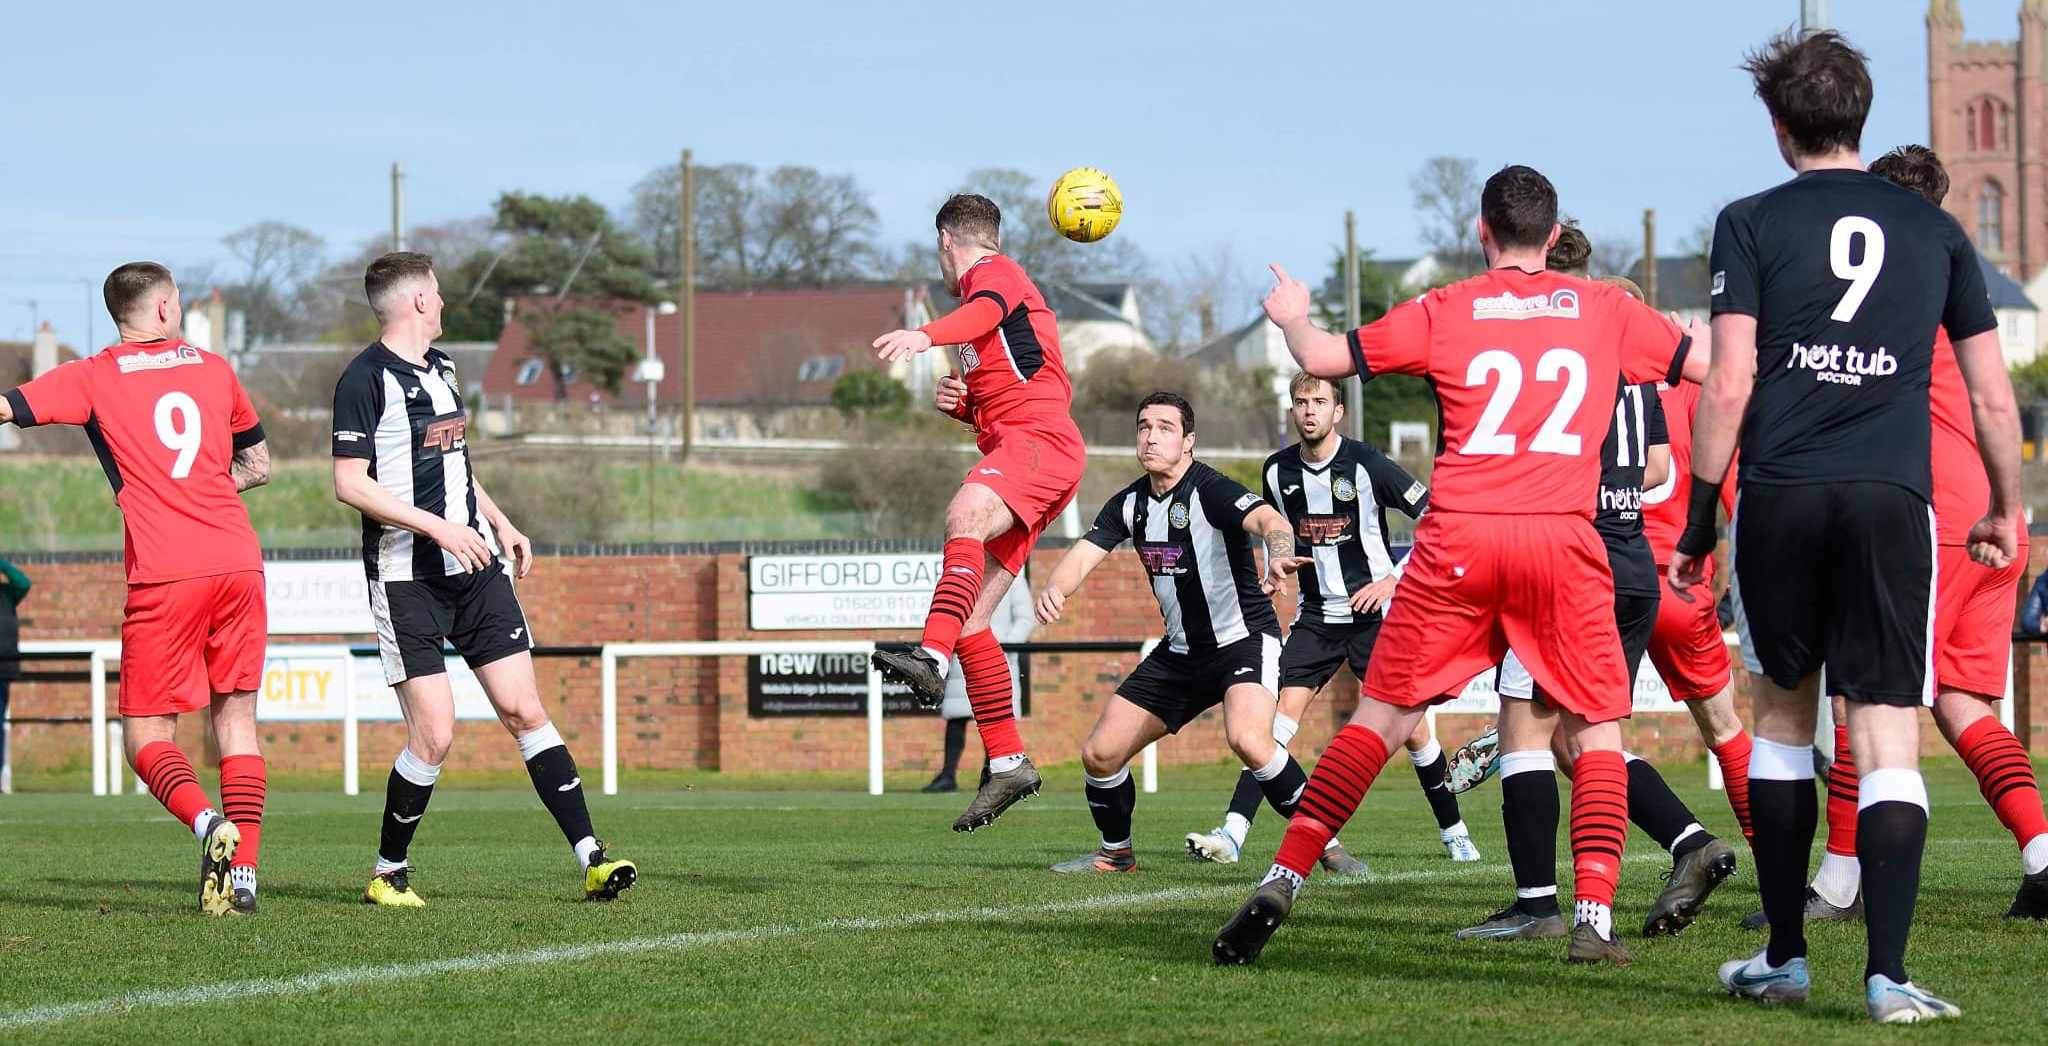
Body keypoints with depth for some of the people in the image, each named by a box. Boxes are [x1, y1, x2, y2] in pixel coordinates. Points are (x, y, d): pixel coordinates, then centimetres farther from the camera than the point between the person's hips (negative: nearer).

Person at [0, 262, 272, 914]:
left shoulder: (94, 379, 3)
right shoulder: (213, 369, 15)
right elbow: (259, 465, 25)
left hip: (164, 575, -3)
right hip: (239, 561, 4)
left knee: (147, 733, 3)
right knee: (236, 717, 10)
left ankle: (206, 821, -24)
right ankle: (243, 875, 1)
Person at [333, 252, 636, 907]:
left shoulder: (440, 369, 17)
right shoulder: (366, 379, -10)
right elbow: (350, 484, -16)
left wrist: (500, 524, 21)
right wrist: (437, 527, -20)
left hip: (474, 565, 7)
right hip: (406, 576, -7)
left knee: (524, 710, 0)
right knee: (435, 734, -11)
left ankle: (592, 860, -5)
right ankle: (388, 872, 7)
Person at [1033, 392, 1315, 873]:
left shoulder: (1211, 490, -18)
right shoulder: (1129, 503, 3)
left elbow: (1268, 520, -36)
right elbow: (1083, 556, -2)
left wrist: (1279, 557, -60)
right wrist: (1055, 589, -27)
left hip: (1244, 640, -7)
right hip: (1180, 650, 7)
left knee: (1248, 738, -34)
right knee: (1100, 753, 4)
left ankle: (1321, 840, -21)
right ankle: (1115, 853, 28)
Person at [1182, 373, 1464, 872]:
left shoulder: (1366, 464, -12)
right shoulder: (1278, 471, 3)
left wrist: (1394, 579, -13)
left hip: (1373, 613, -3)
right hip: (1315, 615, 3)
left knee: (1410, 726, -1)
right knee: (1283, 711, -12)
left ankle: (1453, 830, 20)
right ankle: (1232, 834, -21)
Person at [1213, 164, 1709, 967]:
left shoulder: (1444, 312, 8)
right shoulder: (1604, 309, 11)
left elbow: (1322, 358, 7)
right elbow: (1709, 366, 18)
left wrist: (1293, 318, 29)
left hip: (1457, 540, 0)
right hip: (1563, 540, 0)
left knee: (1381, 715, 7)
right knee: (1596, 730, 11)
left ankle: (1282, 881, -3)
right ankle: (1594, 917, -2)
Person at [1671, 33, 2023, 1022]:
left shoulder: (1752, 224, 5)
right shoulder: (1935, 229, 12)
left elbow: (1729, 386, -4)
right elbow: (1993, 396, 13)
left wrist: (1698, 520, 3)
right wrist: (2005, 510, 27)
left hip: (1780, 495, 0)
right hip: (1894, 496, 0)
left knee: (1781, 710, 17)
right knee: (1887, 738, -3)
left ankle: (1783, 957, 21)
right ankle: (1887, 973, -15)